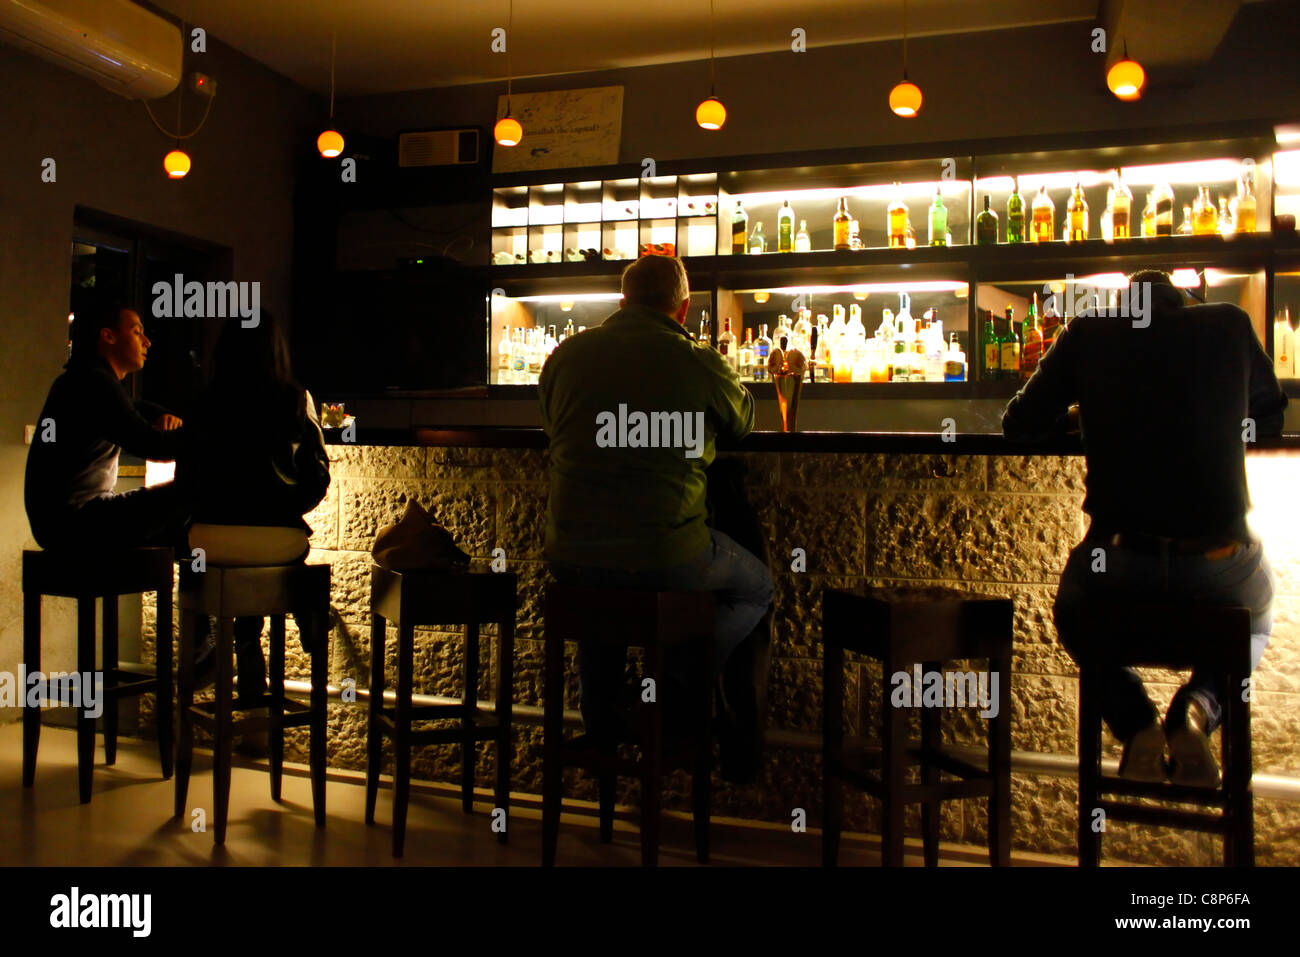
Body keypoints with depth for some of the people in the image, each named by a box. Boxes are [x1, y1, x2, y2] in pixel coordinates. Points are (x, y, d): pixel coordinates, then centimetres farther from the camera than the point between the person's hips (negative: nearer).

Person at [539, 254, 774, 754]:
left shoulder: (565, 354, 3)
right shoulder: (700, 362, -7)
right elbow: (743, 422, 15)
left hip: (570, 558, 4)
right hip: (665, 561, -4)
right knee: (757, 586, 25)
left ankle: (602, 723, 36)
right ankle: (676, 691, 10)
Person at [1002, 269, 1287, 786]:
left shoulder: (1089, 332, 4)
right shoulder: (1229, 325, 7)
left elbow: (1020, 424, 11)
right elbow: (1269, 417, 22)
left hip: (1118, 562, 0)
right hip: (1220, 563, 1)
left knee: (1074, 609, 34)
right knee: (1256, 616, 36)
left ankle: (1136, 724, 7)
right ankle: (1197, 709, 4)